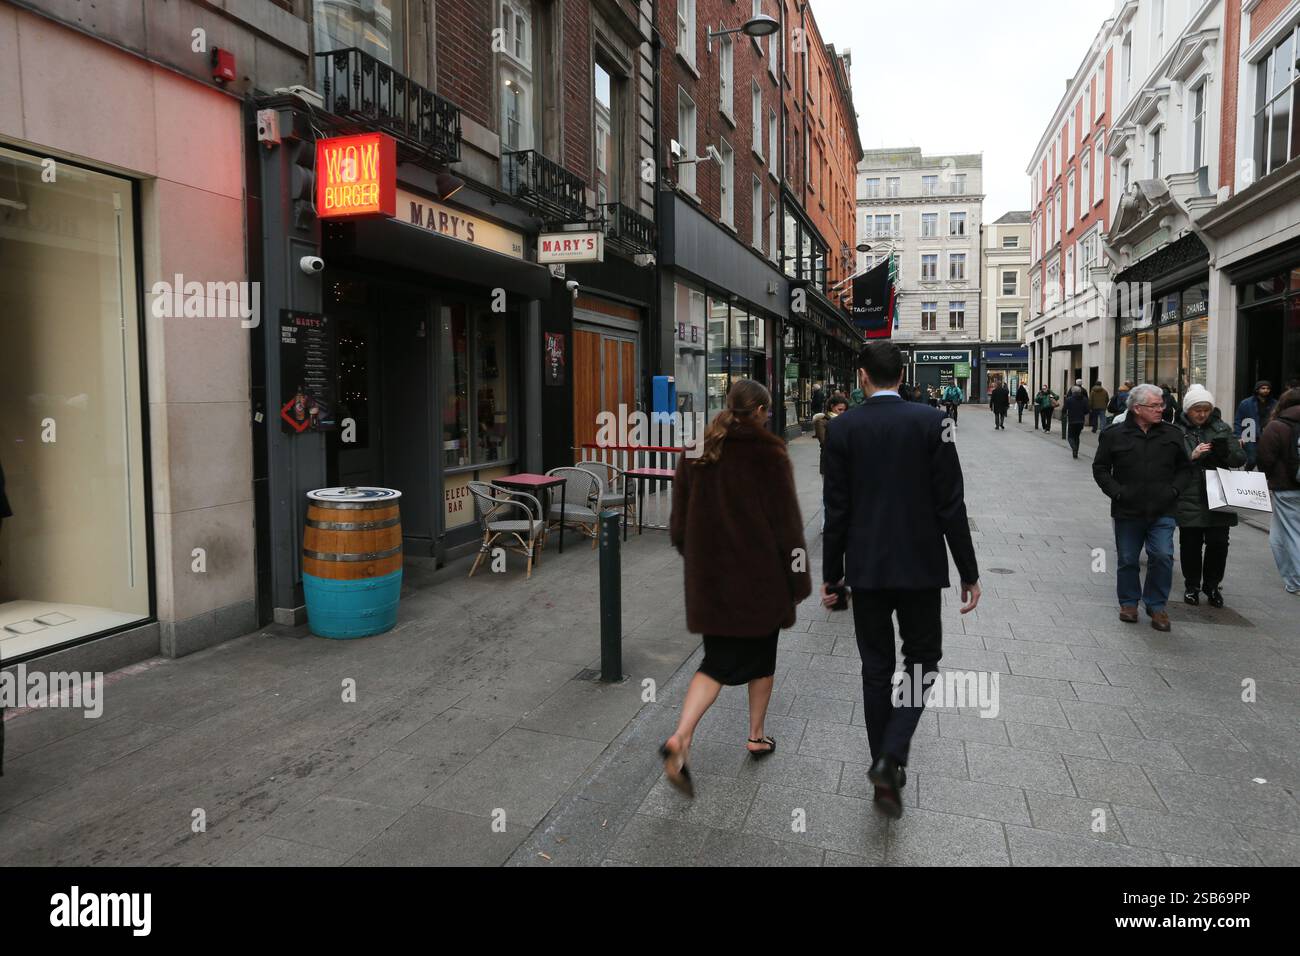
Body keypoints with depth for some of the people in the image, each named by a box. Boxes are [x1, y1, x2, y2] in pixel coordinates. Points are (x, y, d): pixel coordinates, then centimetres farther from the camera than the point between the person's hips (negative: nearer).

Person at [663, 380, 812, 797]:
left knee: (717, 660, 9)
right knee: (761, 654, 18)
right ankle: (757, 736, 31)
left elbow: (680, 518, 9)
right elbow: (785, 521, -9)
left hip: (709, 576, 4)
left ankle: (681, 737, -11)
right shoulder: (768, 454, -11)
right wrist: (797, 579, -1)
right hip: (759, 576, -4)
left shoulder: (696, 452, 4)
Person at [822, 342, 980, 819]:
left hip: (866, 569, 1)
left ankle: (886, 765, 21)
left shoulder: (842, 428, -5)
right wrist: (969, 573, 0)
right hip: (920, 567, -1)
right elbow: (950, 505, -8)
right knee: (921, 663, 14)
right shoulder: (930, 422, -7)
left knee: (876, 668, 13)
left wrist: (831, 574, 6)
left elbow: (837, 510, -3)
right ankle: (891, 757, -2)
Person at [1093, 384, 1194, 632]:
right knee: (1128, 560, 9)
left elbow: (1185, 468, 14)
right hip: (1127, 511, -1)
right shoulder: (1115, 435, -3)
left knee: (1162, 557, -8)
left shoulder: (1172, 434, 5)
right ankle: (1129, 602, 27)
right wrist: (1117, 492, -10)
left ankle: (1157, 605, 10)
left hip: (1162, 512, 1)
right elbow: (1100, 469, 2)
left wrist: (1174, 490, -2)